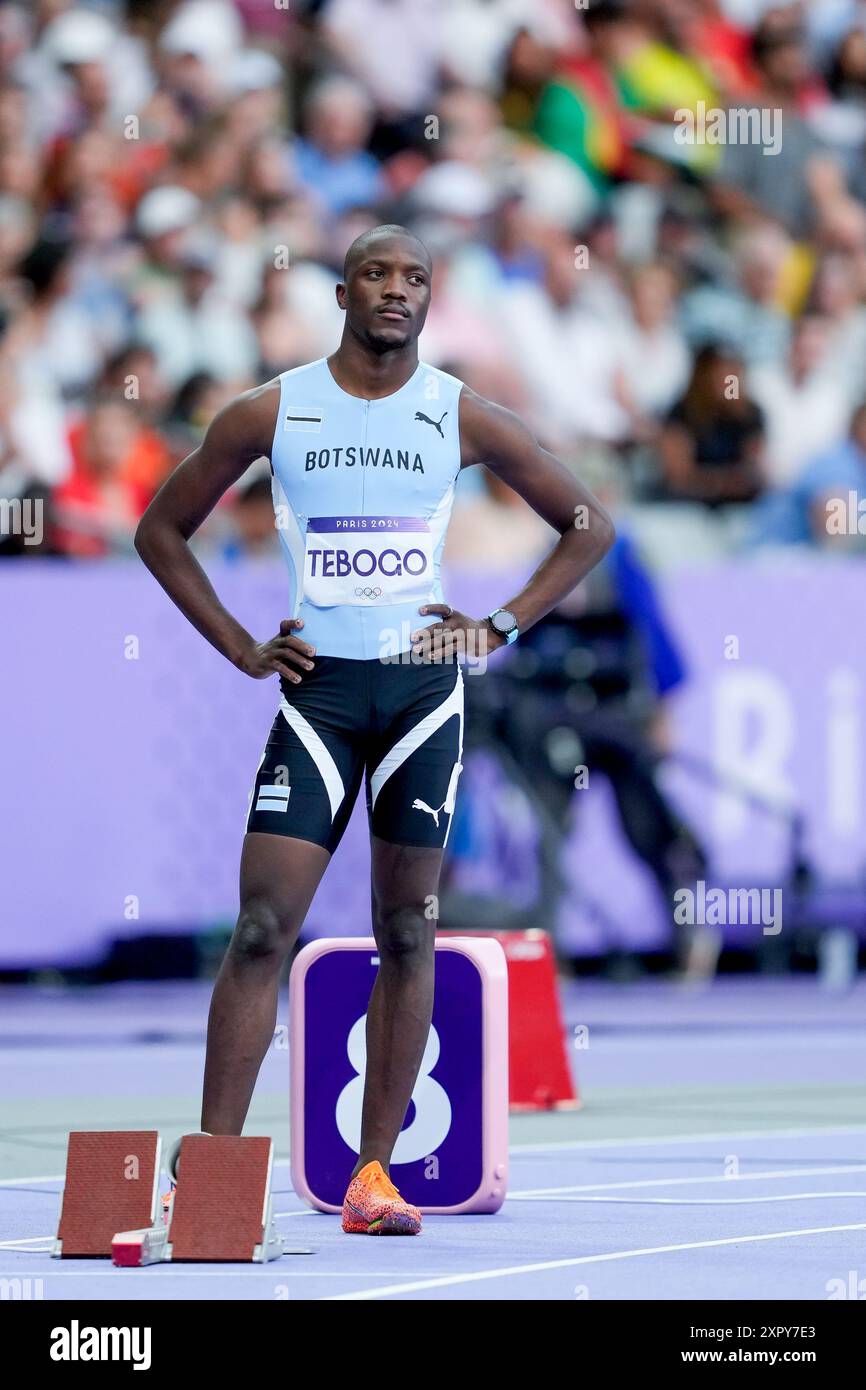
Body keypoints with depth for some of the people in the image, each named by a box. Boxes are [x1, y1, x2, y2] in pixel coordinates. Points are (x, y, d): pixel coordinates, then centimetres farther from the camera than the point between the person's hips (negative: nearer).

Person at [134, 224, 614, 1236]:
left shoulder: (462, 419, 3)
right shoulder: (271, 413, 1)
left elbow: (587, 525, 11)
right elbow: (161, 529, 11)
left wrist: (502, 627, 1)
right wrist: (239, 648, 3)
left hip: (422, 684, 1)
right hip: (318, 686, -1)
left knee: (407, 933, 3)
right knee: (263, 928, -10)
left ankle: (373, 1174, 7)